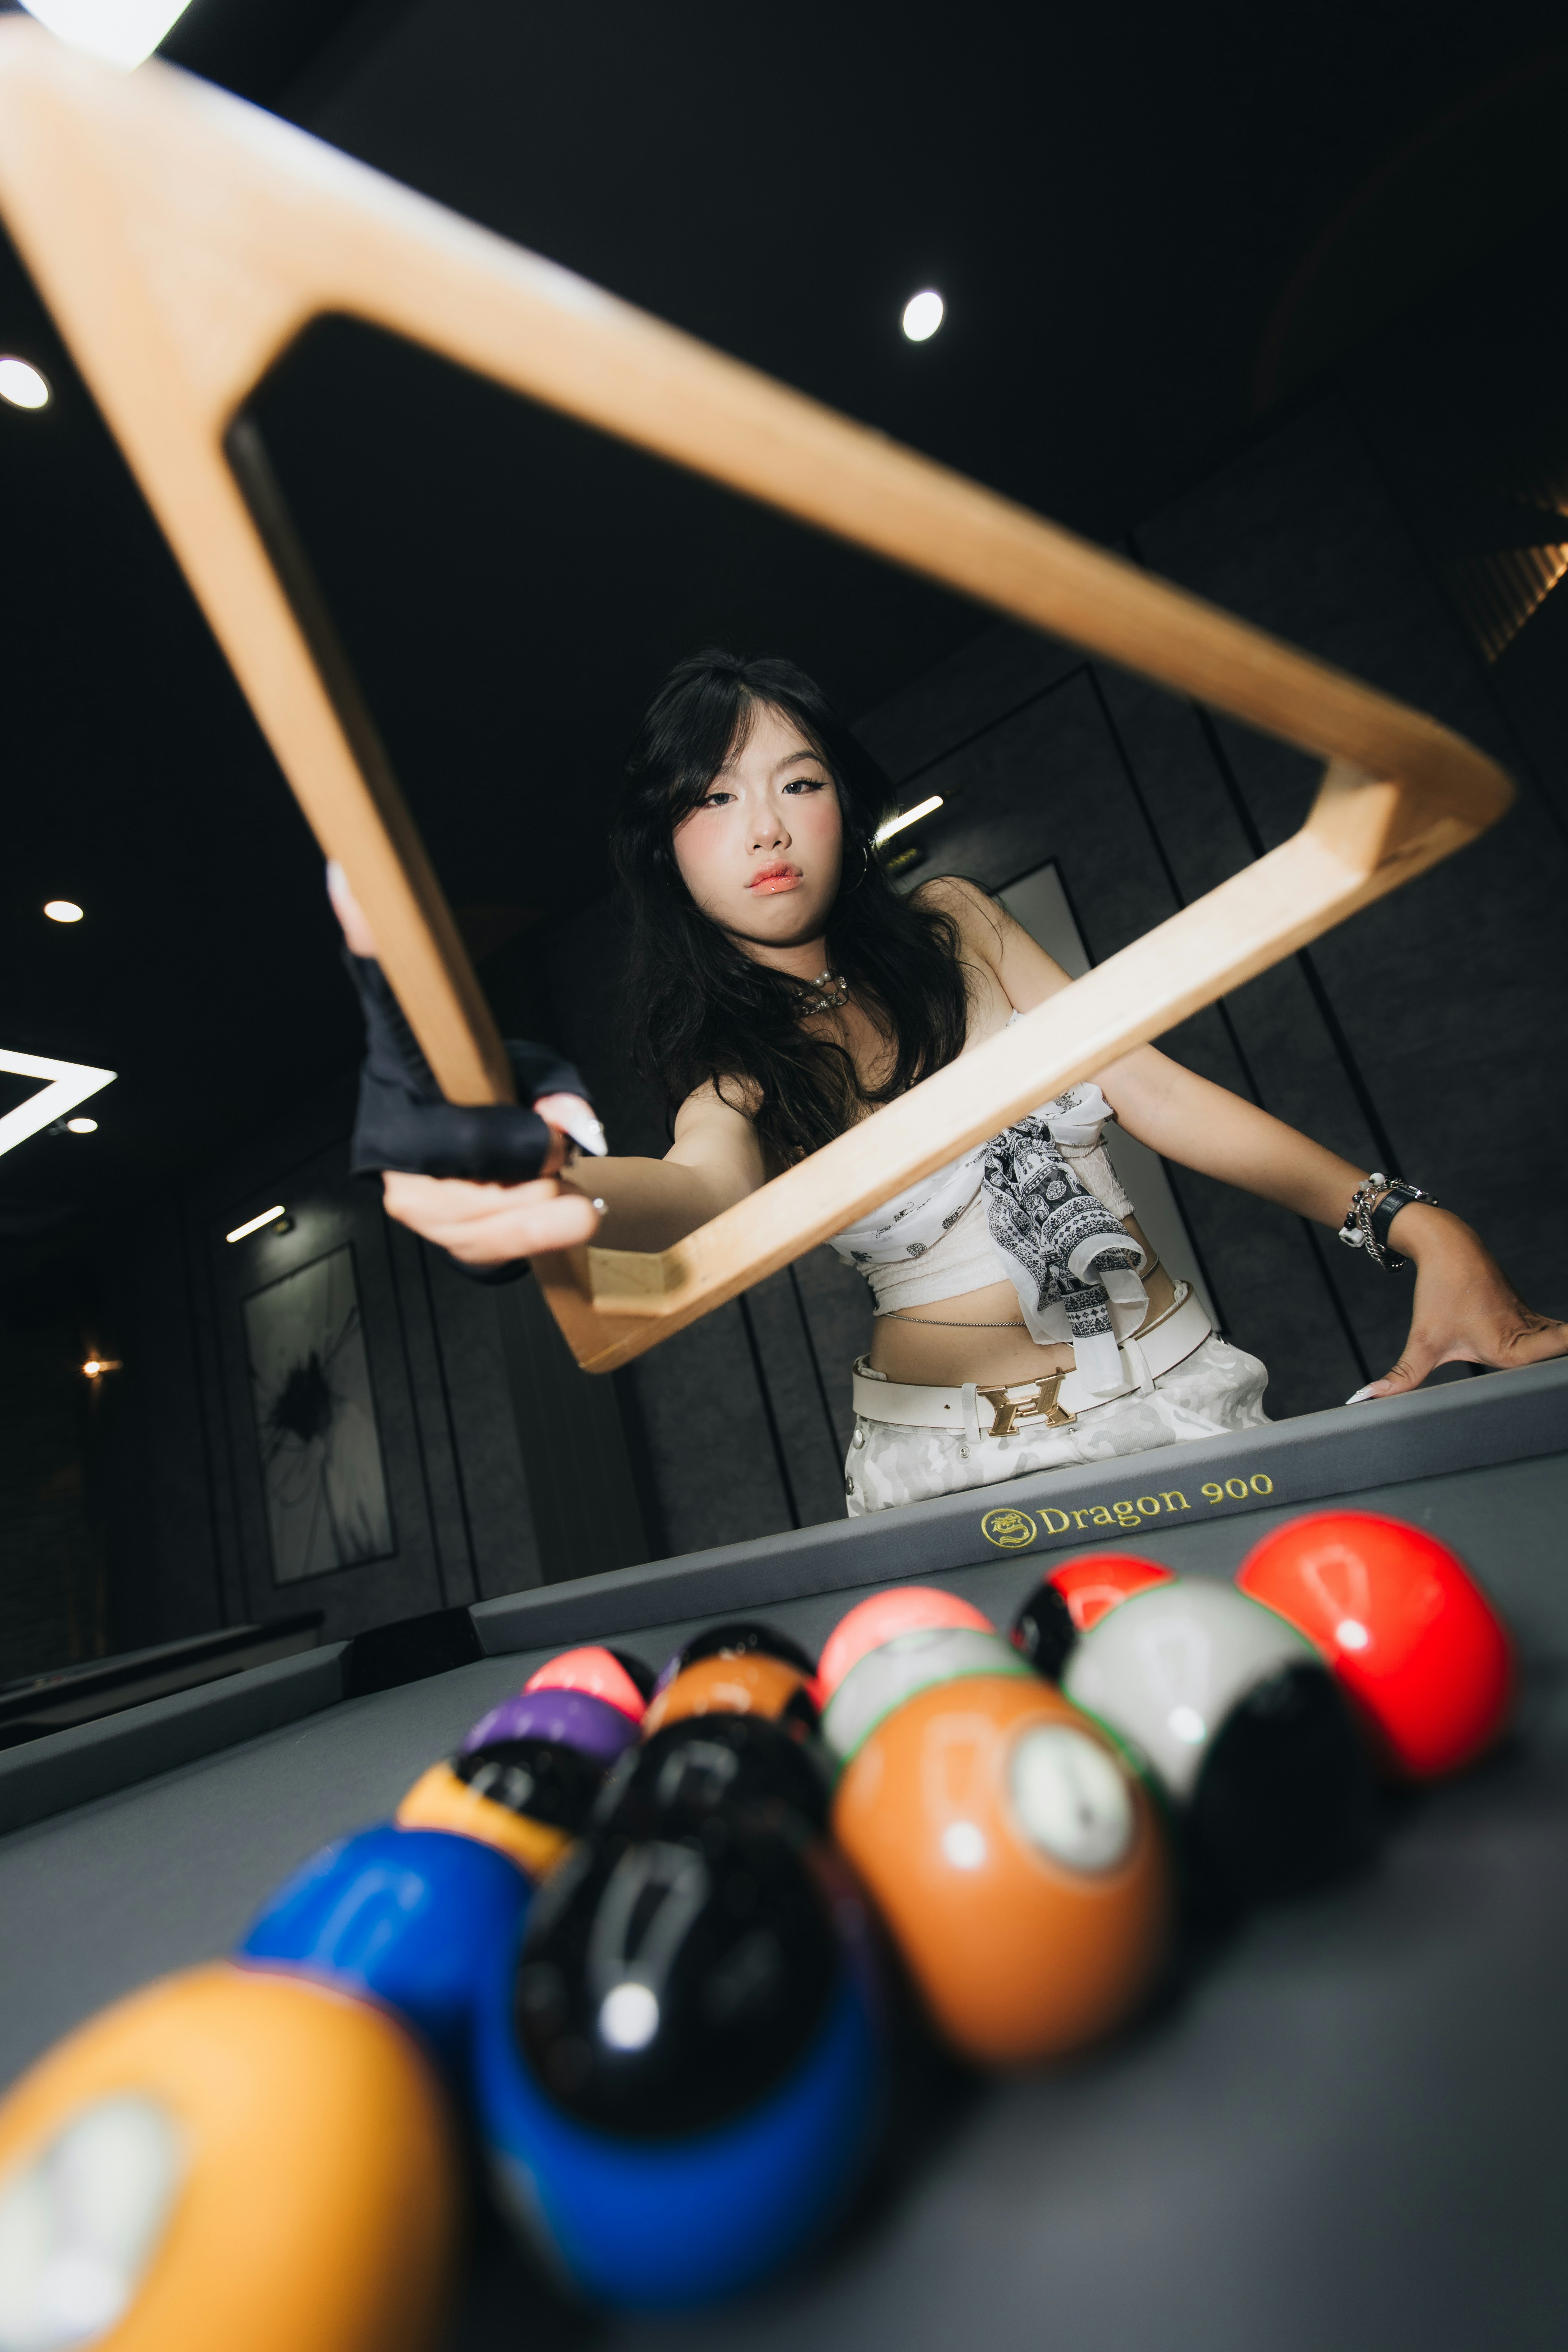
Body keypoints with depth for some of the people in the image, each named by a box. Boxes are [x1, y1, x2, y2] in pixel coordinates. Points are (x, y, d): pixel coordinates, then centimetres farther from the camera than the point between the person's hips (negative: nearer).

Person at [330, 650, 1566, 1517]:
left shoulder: (953, 925, 2)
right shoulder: (734, 1065, -7)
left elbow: (1155, 1090, 0)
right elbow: (712, 1187, -32)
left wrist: (1417, 1223, -8)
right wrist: (564, 1188, -57)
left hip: (1175, 1381, 3)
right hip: (964, 1456, -2)